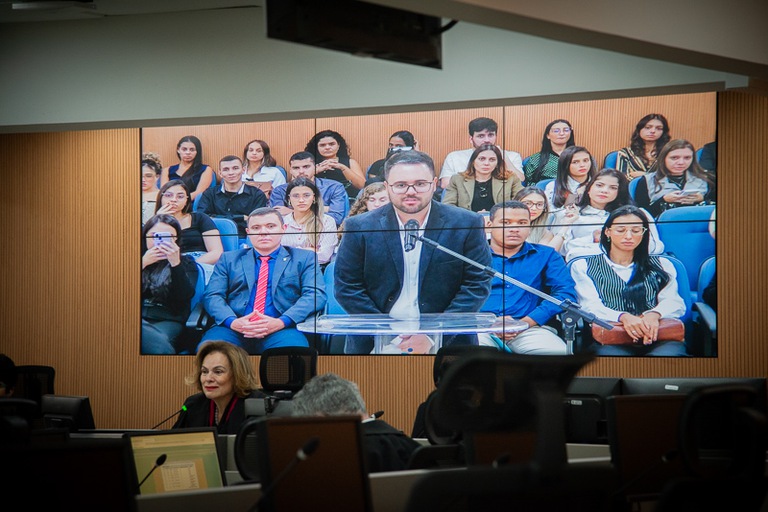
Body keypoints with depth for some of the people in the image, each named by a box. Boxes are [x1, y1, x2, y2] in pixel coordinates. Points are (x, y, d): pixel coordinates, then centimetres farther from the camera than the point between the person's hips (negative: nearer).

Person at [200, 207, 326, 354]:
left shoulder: (305, 258, 17)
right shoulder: (229, 259, 22)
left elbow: (316, 294, 3)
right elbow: (212, 296, 11)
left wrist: (282, 322, -15)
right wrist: (232, 321, -13)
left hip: (281, 330, -2)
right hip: (234, 330, 2)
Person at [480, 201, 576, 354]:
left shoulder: (546, 256, 18)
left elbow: (566, 293, 4)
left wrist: (525, 323, -10)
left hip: (530, 329, 1)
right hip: (480, 328, -1)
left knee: (558, 353, -31)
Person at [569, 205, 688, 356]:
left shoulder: (661, 265, 24)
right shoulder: (583, 266, 17)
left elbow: (675, 303, 10)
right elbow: (590, 306, 3)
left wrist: (654, 314, -15)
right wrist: (623, 317, -20)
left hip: (657, 337, 2)